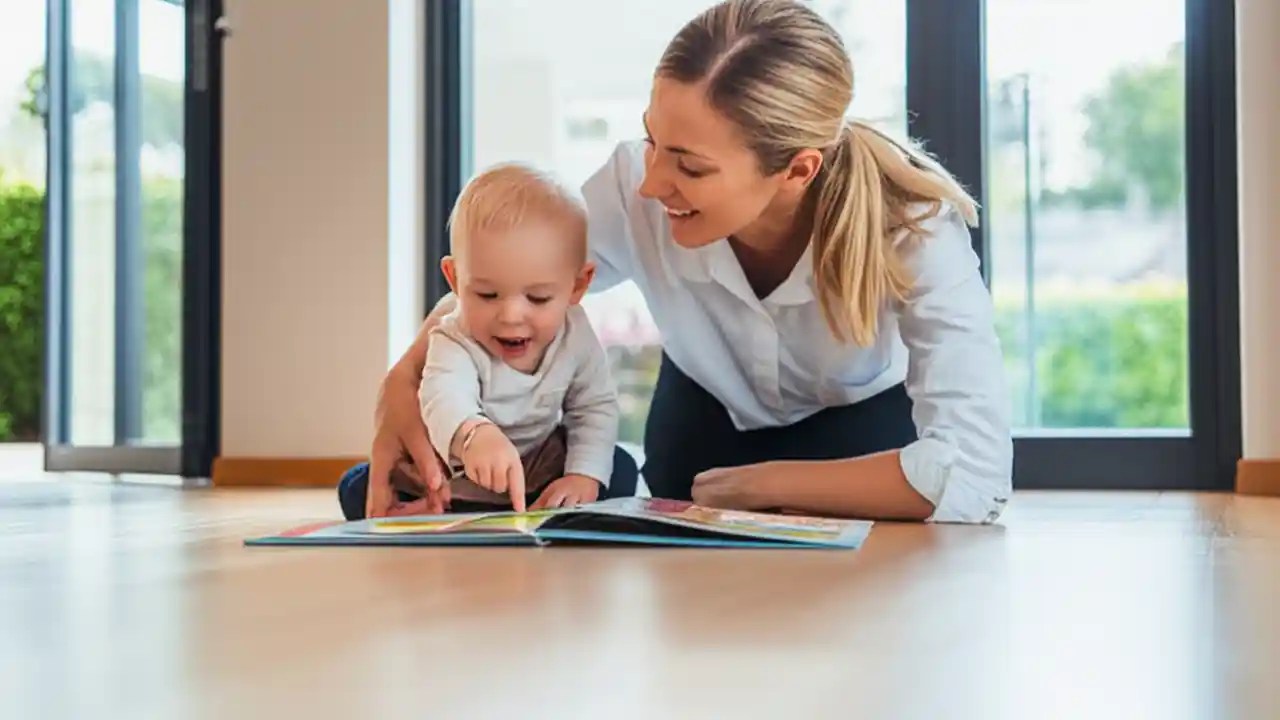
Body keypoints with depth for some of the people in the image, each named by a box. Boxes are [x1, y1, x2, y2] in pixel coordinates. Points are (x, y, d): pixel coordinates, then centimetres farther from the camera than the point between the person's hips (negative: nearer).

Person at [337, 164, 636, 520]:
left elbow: (596, 407, -4)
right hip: (448, 487, -3)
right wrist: (474, 434, -77)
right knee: (358, 490, -20)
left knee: (621, 469, -14)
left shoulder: (576, 336, -17)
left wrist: (585, 476, -21)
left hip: (539, 482, 4)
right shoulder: (456, 344, -31)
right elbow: (444, 396, -53)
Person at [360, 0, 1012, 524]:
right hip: (703, 415, 2)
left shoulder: (909, 222, -40)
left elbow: (974, 474, -45)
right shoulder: (634, 186, -33)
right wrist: (402, 381, -30)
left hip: (861, 429, -2)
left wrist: (751, 487, -35)